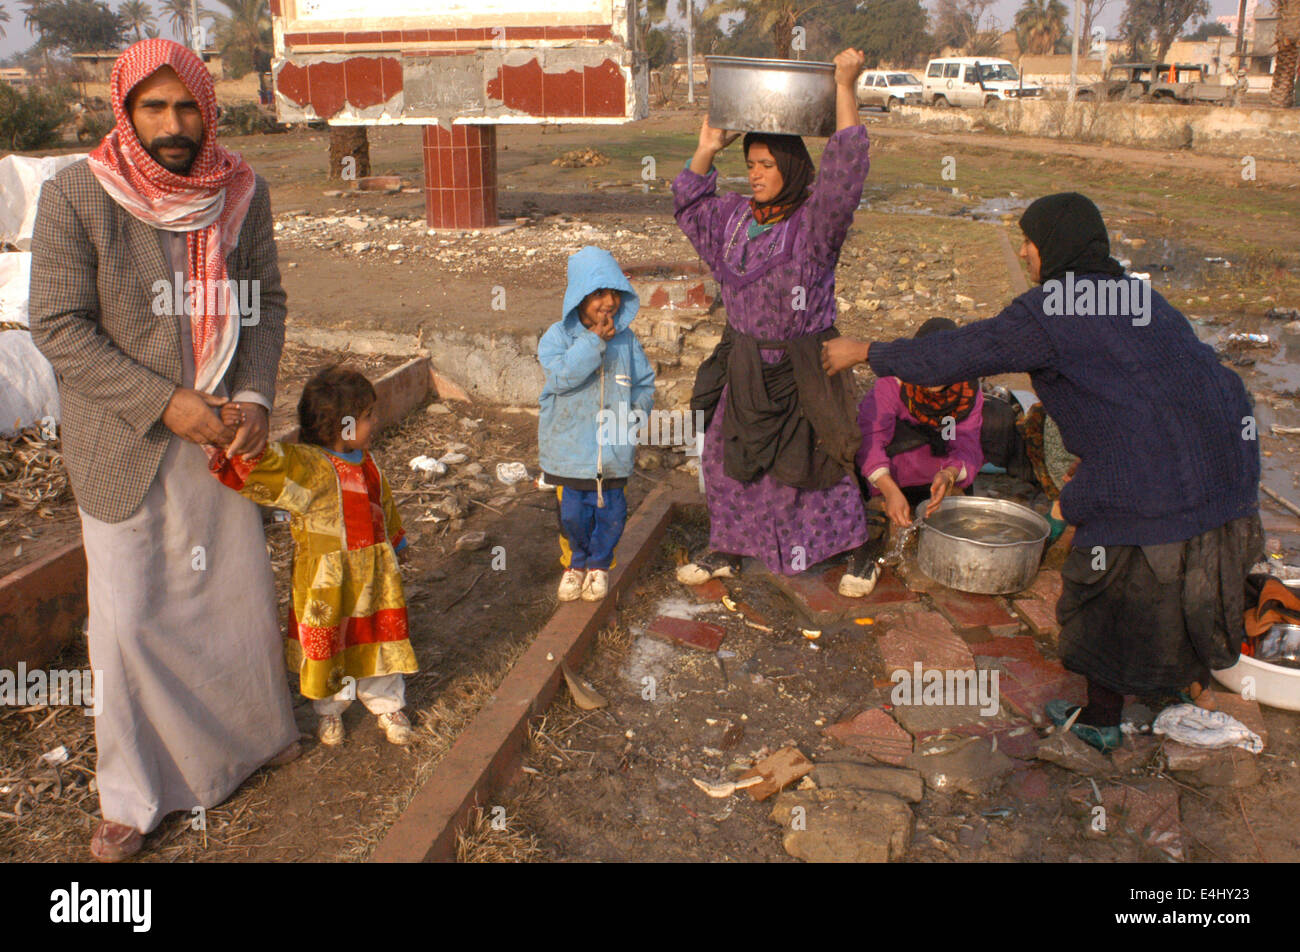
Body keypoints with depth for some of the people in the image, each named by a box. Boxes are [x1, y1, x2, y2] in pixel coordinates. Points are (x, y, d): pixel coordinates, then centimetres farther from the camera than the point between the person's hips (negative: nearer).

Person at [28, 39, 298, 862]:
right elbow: (59, 328, -14)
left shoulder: (243, 193, -3)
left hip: (219, 430, 3)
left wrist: (254, 398, -11)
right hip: (122, 443, -3)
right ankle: (131, 796, 23)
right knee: (129, 616, 5)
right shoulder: (75, 196, -14)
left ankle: (257, 733, 41)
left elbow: (266, 301, 3)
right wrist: (164, 403, -21)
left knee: (241, 591, 15)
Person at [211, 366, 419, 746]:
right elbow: (259, 467, -34)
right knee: (325, 642, 11)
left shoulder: (367, 463, 3)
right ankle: (329, 710, 36)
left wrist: (396, 541, 31)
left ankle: (387, 705, 37)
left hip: (375, 572, 6)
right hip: (326, 580, -5)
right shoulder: (305, 465, -19)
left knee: (380, 638, 17)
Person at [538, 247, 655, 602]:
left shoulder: (625, 338, 2)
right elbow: (562, 376, -25)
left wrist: (634, 417, 0)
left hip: (614, 449, 2)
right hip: (570, 447, -2)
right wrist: (595, 340, -25)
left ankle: (599, 565, 30)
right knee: (573, 512, 6)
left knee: (610, 510, 7)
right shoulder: (558, 336, -8)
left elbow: (644, 382, 12)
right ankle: (576, 563, 32)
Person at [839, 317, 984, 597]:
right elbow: (869, 438, -31)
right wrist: (890, 490, -46)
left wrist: (949, 474, -43)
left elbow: (967, 448, -18)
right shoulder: (893, 382, -19)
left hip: (934, 479, 4)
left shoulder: (969, 391, -8)